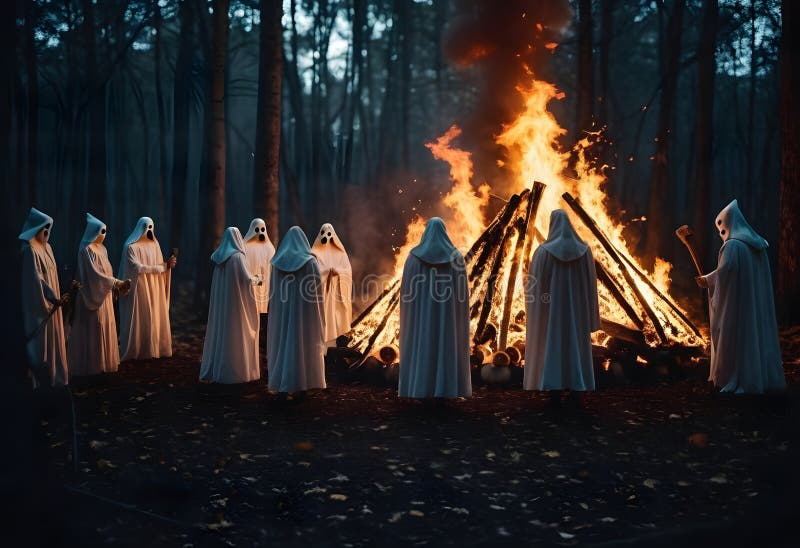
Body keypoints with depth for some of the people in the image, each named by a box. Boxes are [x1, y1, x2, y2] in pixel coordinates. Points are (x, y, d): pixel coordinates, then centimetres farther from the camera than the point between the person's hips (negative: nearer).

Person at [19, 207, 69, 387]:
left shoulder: (47, 247, 11)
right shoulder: (29, 250, -16)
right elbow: (36, 278, -21)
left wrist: (58, 297, 8)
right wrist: (54, 298, -22)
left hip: (52, 304, 9)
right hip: (39, 306, -9)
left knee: (53, 342, 13)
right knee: (40, 344, -3)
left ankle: (55, 379, 20)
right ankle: (39, 382, 4)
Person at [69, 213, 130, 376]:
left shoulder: (102, 248, 11)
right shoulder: (87, 250, -17)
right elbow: (95, 274, -24)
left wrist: (117, 286, 2)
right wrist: (118, 283, -23)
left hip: (104, 296, 9)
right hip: (93, 296, -9)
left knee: (105, 329, 12)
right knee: (93, 330, -4)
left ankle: (103, 361, 19)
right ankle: (91, 364, 3)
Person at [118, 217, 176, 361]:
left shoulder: (154, 244, 11)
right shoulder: (131, 247, -7)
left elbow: (160, 266, 10)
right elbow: (138, 268, -15)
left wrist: (167, 264, -13)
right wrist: (163, 266, -16)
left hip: (155, 289, 5)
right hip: (139, 289, -5)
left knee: (156, 318, 3)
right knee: (139, 319, -4)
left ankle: (155, 349, 8)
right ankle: (136, 351, 4)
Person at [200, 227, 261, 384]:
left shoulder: (219, 256, 8)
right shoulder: (238, 256, -13)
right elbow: (246, 278, -20)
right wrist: (256, 279, 1)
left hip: (220, 302, 7)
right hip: (235, 302, -7)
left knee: (220, 331, 11)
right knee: (236, 334, 0)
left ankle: (215, 369, 12)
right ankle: (235, 370, 1)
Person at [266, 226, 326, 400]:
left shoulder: (278, 262, 2)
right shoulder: (310, 261, -6)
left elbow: (273, 290, 6)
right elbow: (317, 288, -6)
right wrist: (317, 310, 3)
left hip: (282, 311, 3)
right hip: (304, 310, -2)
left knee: (282, 344, 7)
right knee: (303, 346, 4)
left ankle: (283, 388, 6)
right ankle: (302, 387, 4)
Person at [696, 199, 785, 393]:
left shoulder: (733, 245, -13)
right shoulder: (758, 244, 11)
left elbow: (726, 269, -28)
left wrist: (707, 280, -12)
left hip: (737, 304, -7)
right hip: (758, 303, 7)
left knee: (735, 337, -1)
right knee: (758, 333, 12)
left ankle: (736, 381, 1)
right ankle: (765, 376, 15)